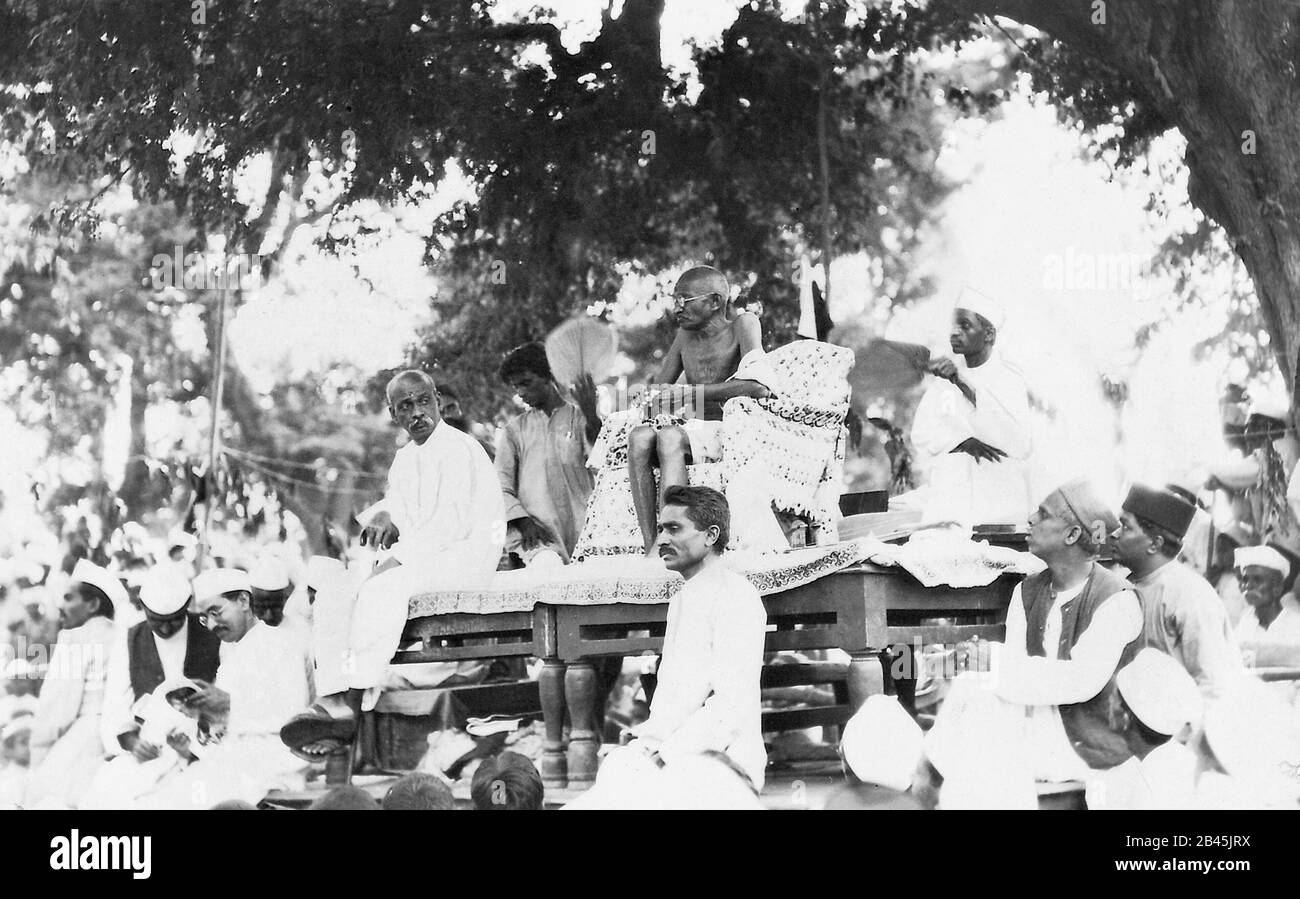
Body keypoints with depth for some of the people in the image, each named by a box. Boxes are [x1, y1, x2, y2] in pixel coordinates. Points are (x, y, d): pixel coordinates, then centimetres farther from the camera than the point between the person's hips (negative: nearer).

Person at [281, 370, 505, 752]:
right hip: (417, 558, 9)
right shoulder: (404, 460, 19)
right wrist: (384, 516, -9)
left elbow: (452, 522, -19)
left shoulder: (458, 448, -10)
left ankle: (355, 698, -40)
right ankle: (335, 702, -28)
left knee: (383, 589, -35)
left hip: (467, 551, -9)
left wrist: (395, 558, -22)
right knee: (331, 599, -11)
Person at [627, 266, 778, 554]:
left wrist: (689, 393, -16)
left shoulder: (742, 325, -2)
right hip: (691, 427, 6)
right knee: (638, 438, -25)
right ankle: (650, 548, -35)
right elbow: (659, 391, 23)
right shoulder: (685, 335, 17)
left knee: (670, 438, -33)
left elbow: (760, 386, -18)